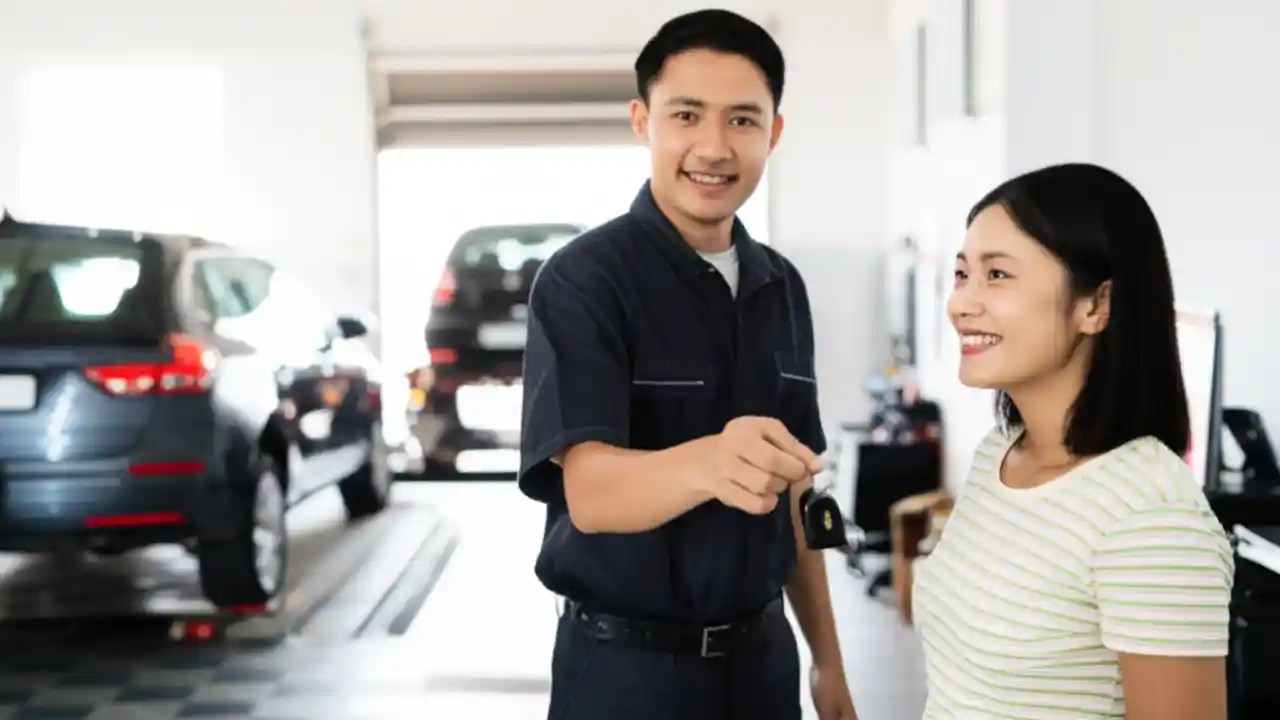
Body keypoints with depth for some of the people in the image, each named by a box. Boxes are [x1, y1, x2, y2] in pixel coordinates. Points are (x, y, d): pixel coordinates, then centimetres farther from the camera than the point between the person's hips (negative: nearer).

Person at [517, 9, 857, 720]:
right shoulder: (583, 279, -14)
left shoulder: (783, 288, 4)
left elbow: (792, 491, 12)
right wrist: (705, 464, -46)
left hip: (762, 656, 5)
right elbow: (591, 491, -26)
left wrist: (828, 660, 10)